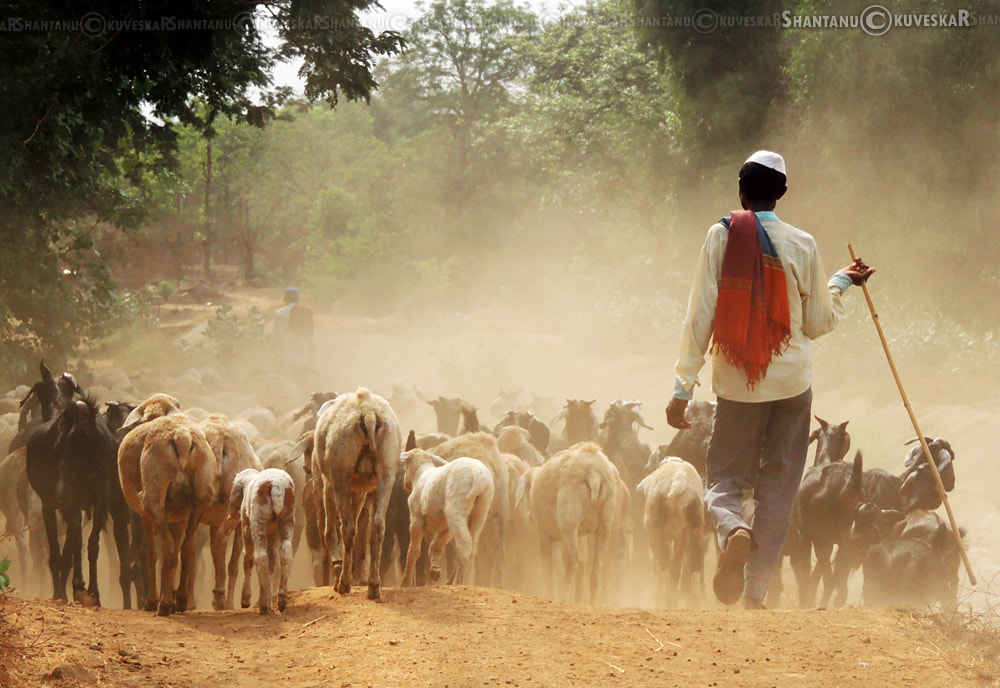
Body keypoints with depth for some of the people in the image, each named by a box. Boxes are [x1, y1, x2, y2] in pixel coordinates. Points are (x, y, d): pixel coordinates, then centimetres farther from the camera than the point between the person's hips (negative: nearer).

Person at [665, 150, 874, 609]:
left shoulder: (721, 237, -4)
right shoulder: (802, 245, -2)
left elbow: (699, 318, -7)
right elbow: (818, 324, 7)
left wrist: (683, 387, -4)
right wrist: (841, 283, 25)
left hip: (736, 386, 0)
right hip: (792, 383, 0)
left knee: (724, 481, 9)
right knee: (777, 489, 9)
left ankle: (733, 531, -25)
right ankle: (755, 592, 4)